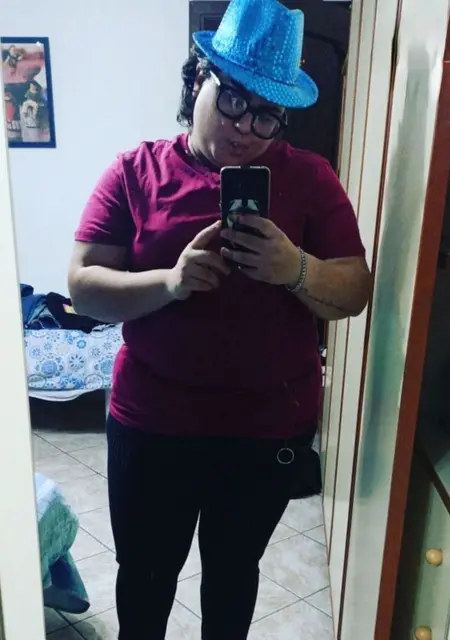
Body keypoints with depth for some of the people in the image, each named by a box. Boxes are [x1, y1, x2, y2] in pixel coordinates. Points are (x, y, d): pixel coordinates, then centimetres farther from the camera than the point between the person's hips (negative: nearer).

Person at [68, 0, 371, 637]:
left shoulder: (309, 178, -4)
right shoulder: (137, 171, -5)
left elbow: (355, 293, -6)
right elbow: (84, 286, -9)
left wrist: (295, 269, -27)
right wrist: (170, 282, -27)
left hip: (271, 426, 1)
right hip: (151, 423, 0)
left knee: (234, 568, 23)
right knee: (145, 572, 20)